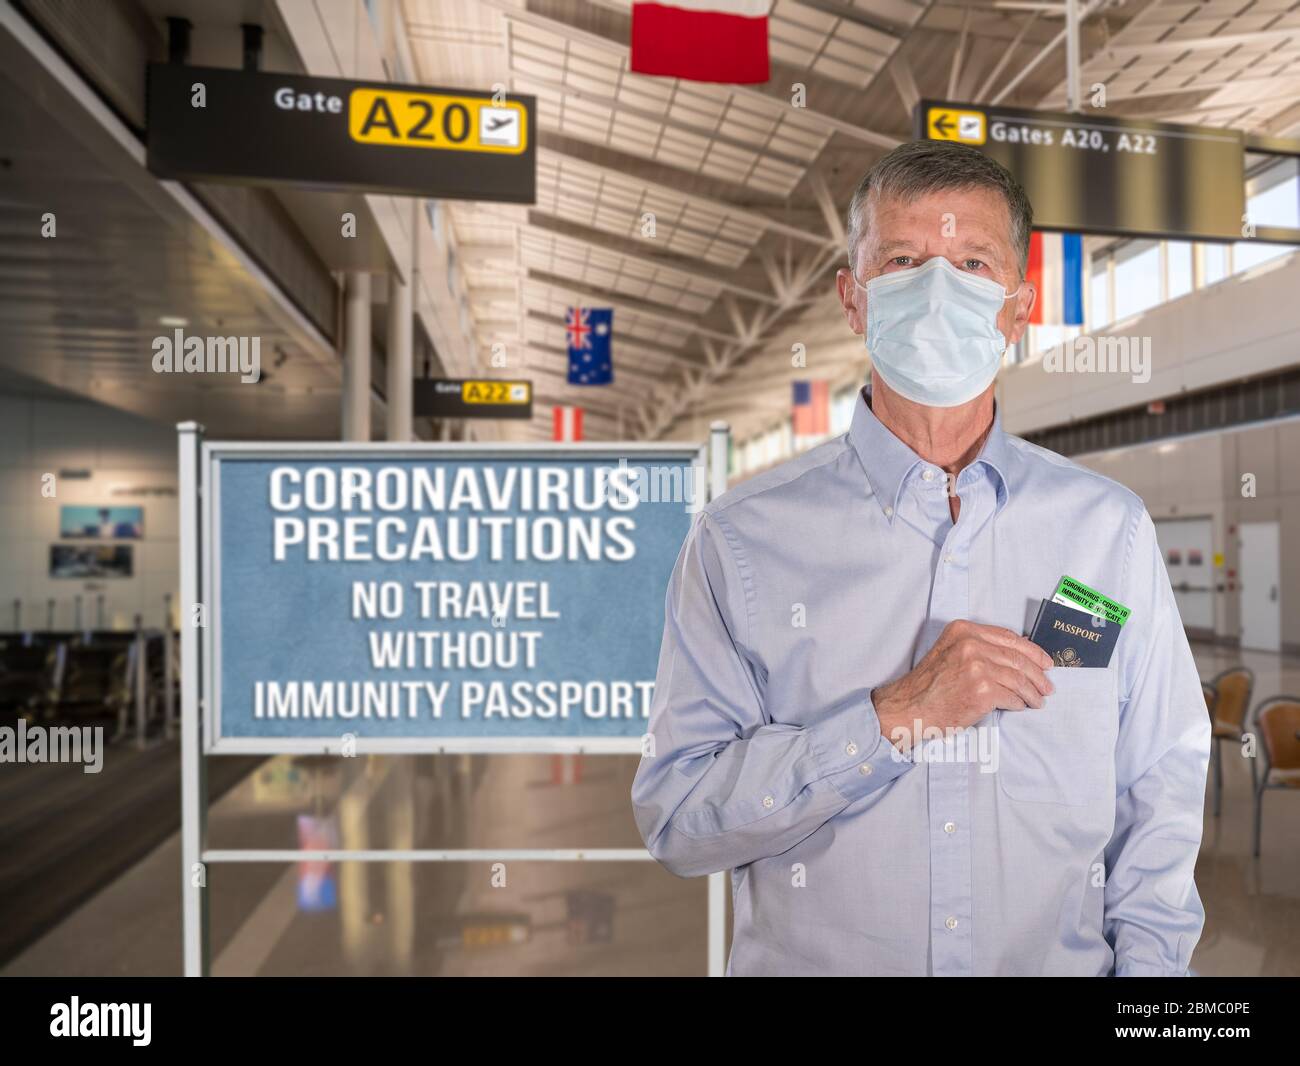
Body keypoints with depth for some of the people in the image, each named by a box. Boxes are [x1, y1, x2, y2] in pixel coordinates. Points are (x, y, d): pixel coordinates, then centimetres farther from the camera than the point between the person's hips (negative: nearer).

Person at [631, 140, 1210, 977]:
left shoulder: (1109, 527, 4)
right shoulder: (744, 538, -5)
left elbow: (1162, 789, 7)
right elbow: (674, 816, -9)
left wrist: (1146, 960, -4)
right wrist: (894, 718, -16)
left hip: (1062, 961, 3)